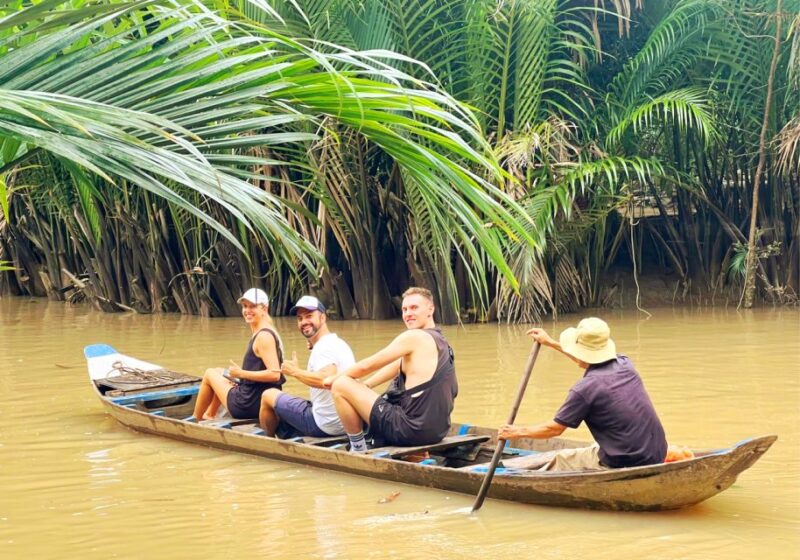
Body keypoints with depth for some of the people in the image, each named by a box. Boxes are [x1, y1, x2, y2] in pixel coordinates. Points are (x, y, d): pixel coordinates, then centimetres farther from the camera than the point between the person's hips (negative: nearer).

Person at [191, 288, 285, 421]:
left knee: (210, 374, 11)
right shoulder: (260, 333, 10)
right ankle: (209, 416, 39)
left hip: (248, 406, -10)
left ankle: (195, 420, 27)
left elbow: (274, 374, -28)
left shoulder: (264, 336, -20)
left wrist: (241, 374, -19)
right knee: (219, 372, 30)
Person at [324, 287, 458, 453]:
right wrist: (363, 387, 20)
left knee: (341, 386, -5)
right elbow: (398, 366, 23)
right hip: (438, 431, 9)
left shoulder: (414, 337, -10)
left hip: (412, 429, -9)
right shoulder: (441, 341, 16)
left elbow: (366, 366, -6)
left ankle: (358, 449, 5)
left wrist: (334, 378, 9)